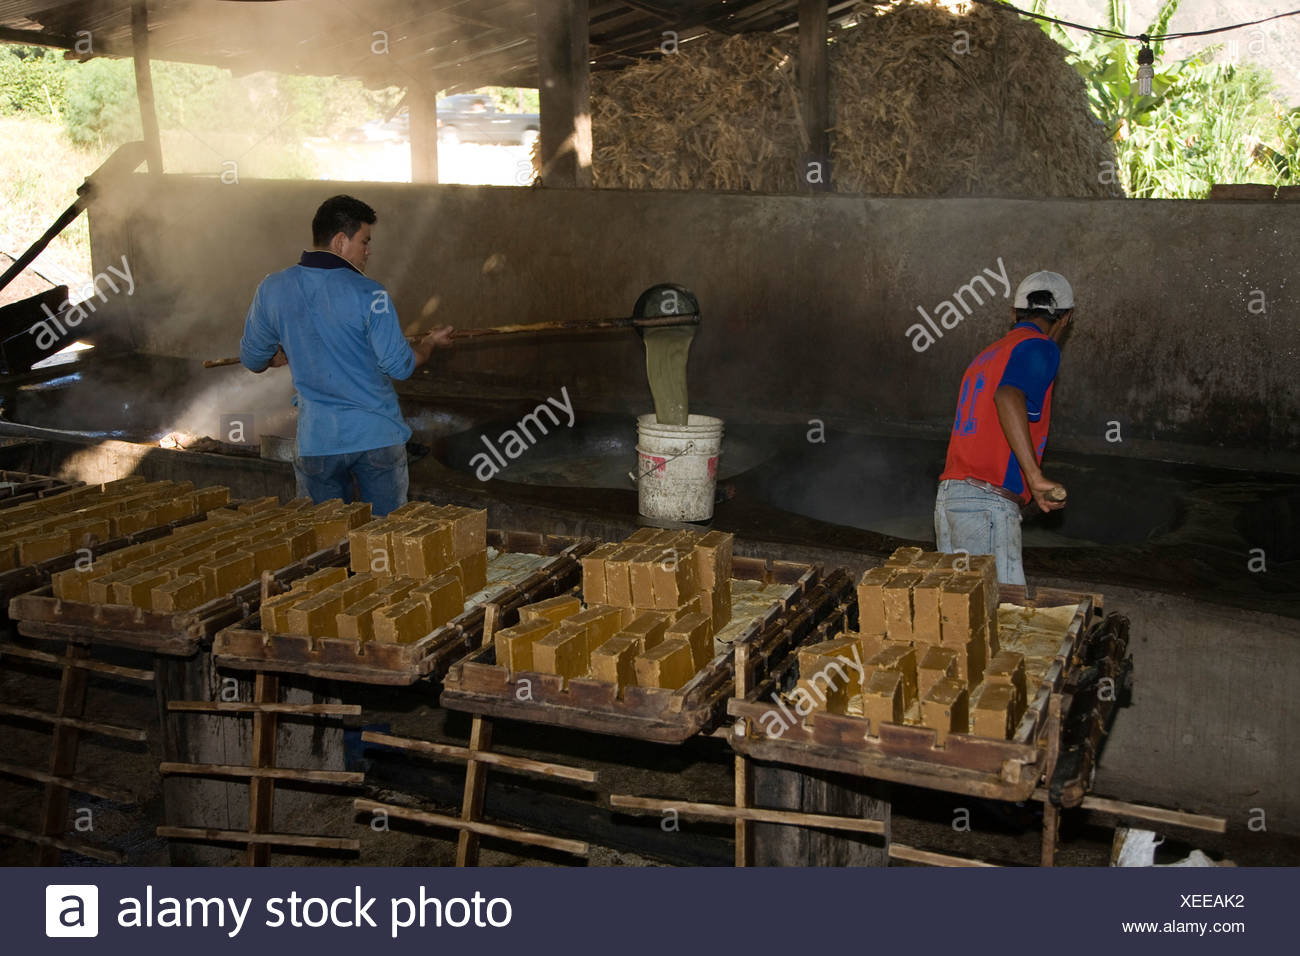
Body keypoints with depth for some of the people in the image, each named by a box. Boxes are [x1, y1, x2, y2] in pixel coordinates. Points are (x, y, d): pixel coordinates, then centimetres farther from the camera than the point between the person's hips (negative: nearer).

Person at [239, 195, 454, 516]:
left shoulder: (272, 289, -2)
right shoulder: (369, 294, -13)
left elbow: (252, 359, 9)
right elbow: (400, 365, -12)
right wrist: (430, 343, 8)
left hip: (316, 440, 3)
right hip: (377, 434, -3)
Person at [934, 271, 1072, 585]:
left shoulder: (986, 355, 25)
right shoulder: (1041, 348, -2)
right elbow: (1008, 397, -23)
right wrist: (1036, 478, -26)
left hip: (948, 497, 9)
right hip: (989, 503, -9)